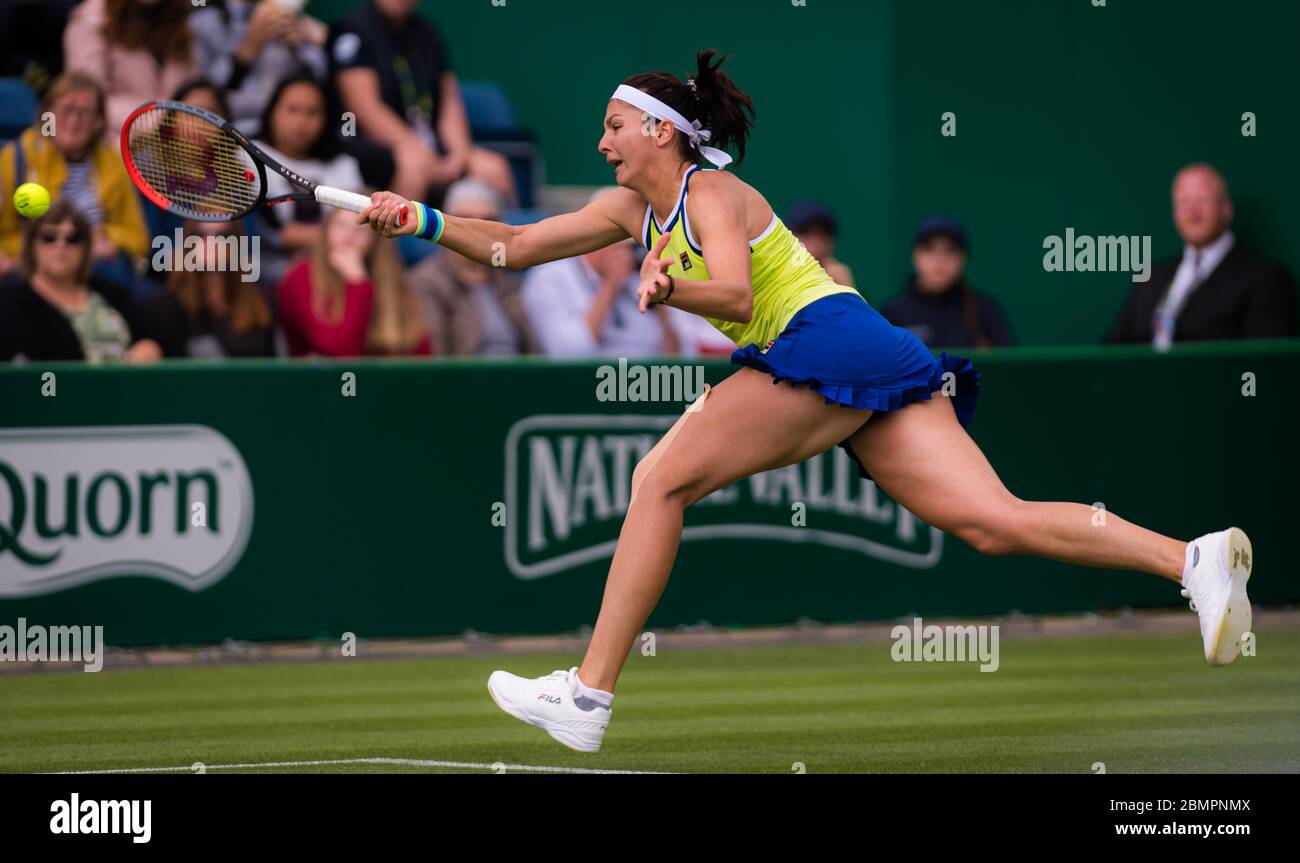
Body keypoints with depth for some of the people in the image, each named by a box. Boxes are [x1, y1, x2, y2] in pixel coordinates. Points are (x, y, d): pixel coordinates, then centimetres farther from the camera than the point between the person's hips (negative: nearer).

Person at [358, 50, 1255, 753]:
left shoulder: (711, 194, -2)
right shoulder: (635, 209, 23)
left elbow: (735, 294, -19)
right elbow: (514, 245, 25)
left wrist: (669, 288, -33)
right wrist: (425, 220, 17)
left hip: (826, 341, -9)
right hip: (875, 370, 9)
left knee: (661, 479, -6)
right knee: (997, 521, -7)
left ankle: (590, 693, -7)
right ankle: (1194, 557, -23)